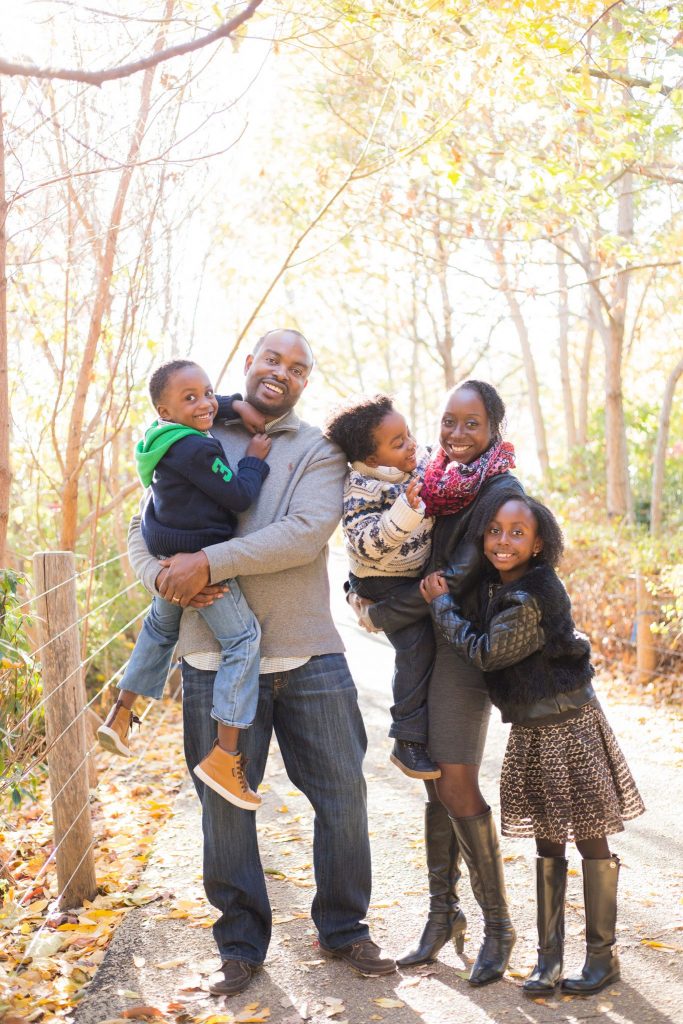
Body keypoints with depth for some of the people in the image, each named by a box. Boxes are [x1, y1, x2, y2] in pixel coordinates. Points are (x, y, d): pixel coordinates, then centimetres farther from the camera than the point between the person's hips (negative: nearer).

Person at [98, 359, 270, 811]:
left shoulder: (164, 436, 7)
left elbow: (210, 408, 27)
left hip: (169, 560, 10)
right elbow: (238, 496, -18)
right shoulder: (197, 449, -21)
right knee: (244, 639, -5)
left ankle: (121, 715, 39)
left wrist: (237, 405, 11)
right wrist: (255, 459, -4)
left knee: (160, 629, 31)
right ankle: (224, 757, -10)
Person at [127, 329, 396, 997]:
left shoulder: (317, 452, 3)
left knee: (343, 798, 7)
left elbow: (305, 534, -14)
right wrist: (163, 576, -11)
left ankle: (342, 929, 27)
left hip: (308, 655, 0)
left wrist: (209, 562, -20)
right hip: (214, 658, 1)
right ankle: (240, 944, 24)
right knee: (225, 808, 6)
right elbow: (143, 528, 11)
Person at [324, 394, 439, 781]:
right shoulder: (362, 489, -28)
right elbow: (367, 545, -39)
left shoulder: (422, 459, -7)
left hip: (423, 572, 8)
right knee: (418, 644, -17)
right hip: (384, 582, -8)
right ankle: (408, 743, -7)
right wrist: (405, 510, -49)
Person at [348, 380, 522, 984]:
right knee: (434, 781, 10)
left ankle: (498, 924, 6)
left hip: (464, 644, -7)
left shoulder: (500, 490, -10)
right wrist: (360, 588, 4)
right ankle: (443, 913, 21)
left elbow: (458, 577, -16)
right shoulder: (437, 480, 11)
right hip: (422, 640, 7)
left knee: (456, 783, -8)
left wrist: (381, 616, -10)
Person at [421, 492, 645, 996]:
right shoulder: (499, 587, 5)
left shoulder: (531, 600, -23)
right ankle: (549, 956, 19)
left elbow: (484, 652, -17)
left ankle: (603, 953, 16)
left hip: (568, 727, -9)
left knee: (590, 839, 4)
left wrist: (440, 603, -6)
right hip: (531, 732, 9)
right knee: (548, 844, 12)